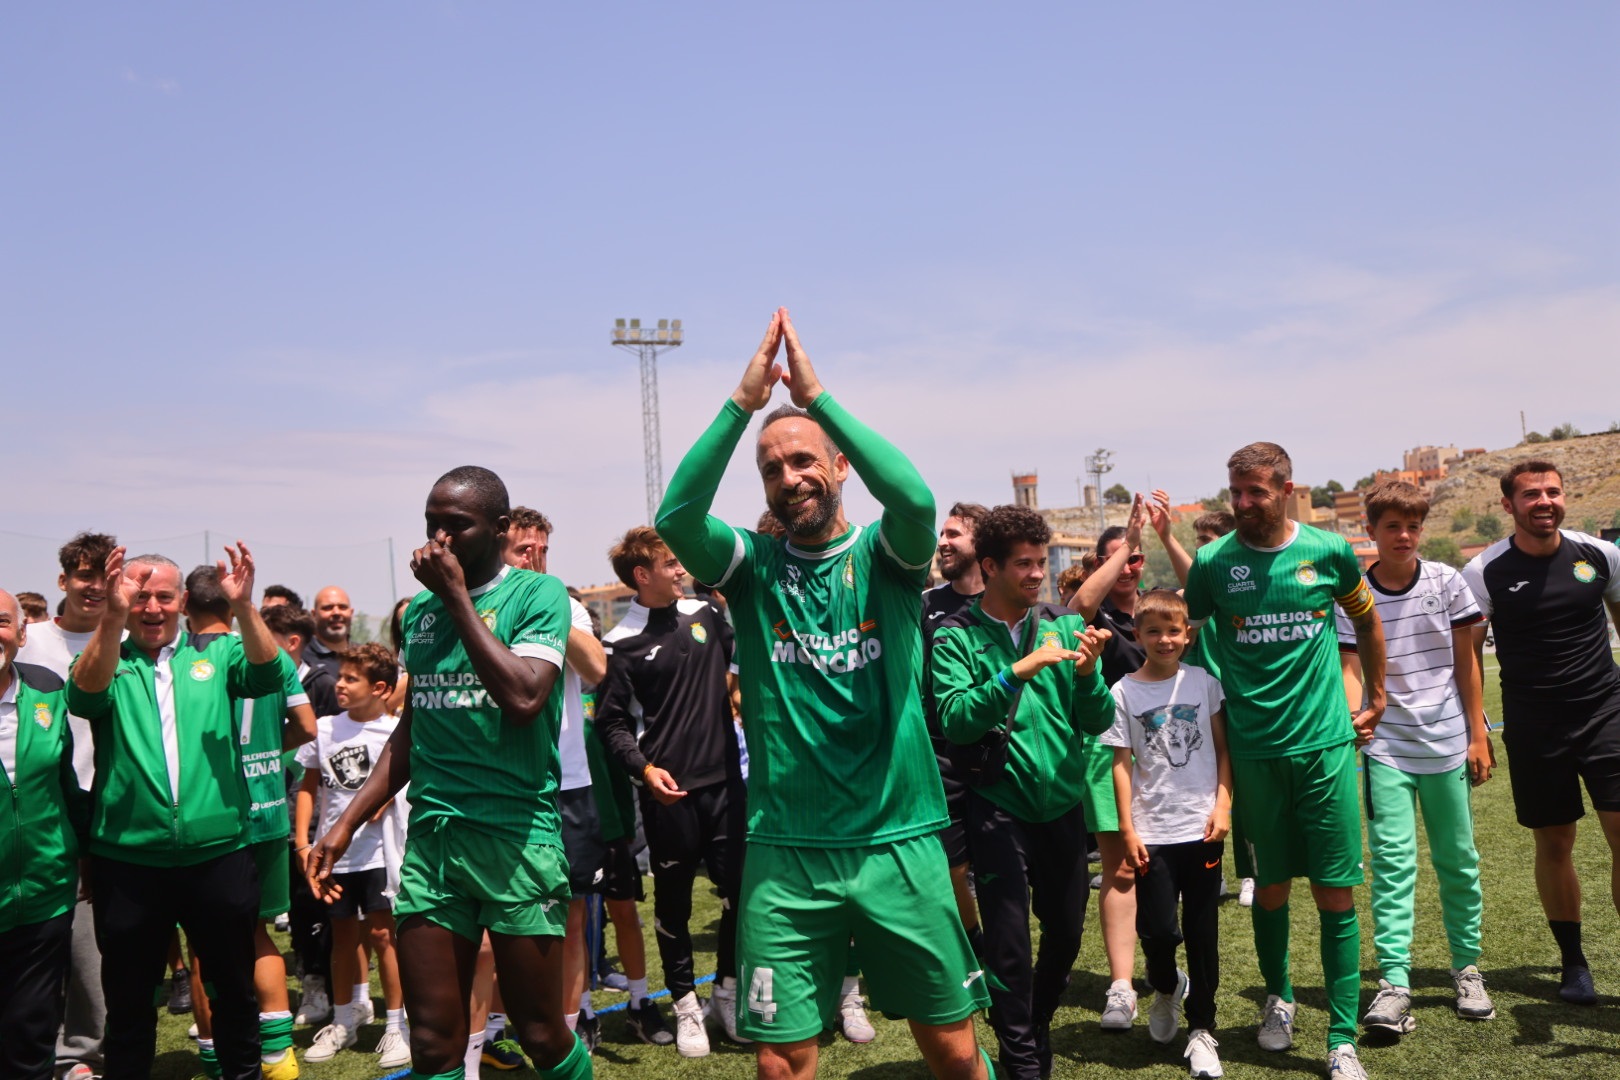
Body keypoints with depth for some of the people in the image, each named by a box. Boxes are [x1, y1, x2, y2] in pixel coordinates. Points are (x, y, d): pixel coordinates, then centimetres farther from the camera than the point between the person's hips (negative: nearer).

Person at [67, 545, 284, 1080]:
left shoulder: (214, 652, 5)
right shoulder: (107, 661, 3)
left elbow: (265, 676, -13)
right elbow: (85, 696, -18)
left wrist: (242, 606, -30)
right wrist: (112, 616, -34)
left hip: (218, 854, 1)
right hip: (128, 862, -1)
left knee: (236, 985, 15)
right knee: (128, 997, 13)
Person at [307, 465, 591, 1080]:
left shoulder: (537, 593, -5)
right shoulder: (420, 609, 13)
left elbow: (523, 697, -21)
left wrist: (458, 596, -13)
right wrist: (346, 824, 14)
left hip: (517, 839, -5)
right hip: (429, 839, 5)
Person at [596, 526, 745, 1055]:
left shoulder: (705, 614, 7)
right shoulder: (622, 643, -6)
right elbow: (611, 721, -5)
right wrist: (643, 768, -18)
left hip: (725, 778, 4)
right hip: (669, 790, -4)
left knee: (739, 886, 5)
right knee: (673, 900, 8)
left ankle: (728, 988, 25)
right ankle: (685, 1003, 23)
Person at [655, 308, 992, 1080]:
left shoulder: (883, 556, 0)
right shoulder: (754, 567, 2)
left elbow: (915, 498, -22)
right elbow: (675, 519, -16)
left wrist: (816, 395, -21)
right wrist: (742, 403, -20)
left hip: (899, 841, 0)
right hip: (785, 852, 1)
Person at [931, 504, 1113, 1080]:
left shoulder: (1064, 625, 2)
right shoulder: (957, 637, -7)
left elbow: (1097, 722, 1)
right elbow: (955, 720, -19)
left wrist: (1087, 672, -18)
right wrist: (1018, 671, -28)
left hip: (1063, 803, 4)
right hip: (998, 808, -4)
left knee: (1066, 932, 15)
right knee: (1008, 943, 0)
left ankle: (1038, 1028, 41)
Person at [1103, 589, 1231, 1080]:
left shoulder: (1203, 682, 3)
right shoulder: (1124, 692, -1)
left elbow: (1222, 749, 6)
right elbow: (1122, 764, 0)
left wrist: (1223, 805, -6)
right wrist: (1127, 830, -4)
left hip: (1202, 827, 1)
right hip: (1152, 831, -1)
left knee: (1203, 932, 5)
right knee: (1157, 930, -3)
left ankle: (1201, 1030, 18)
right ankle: (1166, 987, 30)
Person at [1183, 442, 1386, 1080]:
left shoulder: (1330, 551, 1)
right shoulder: (1213, 562, -2)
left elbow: (1366, 620, 19)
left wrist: (1376, 700, 22)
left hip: (1326, 745, 0)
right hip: (1253, 752, 0)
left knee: (1336, 894, 0)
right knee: (1272, 887, 9)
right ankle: (1278, 997, 34)